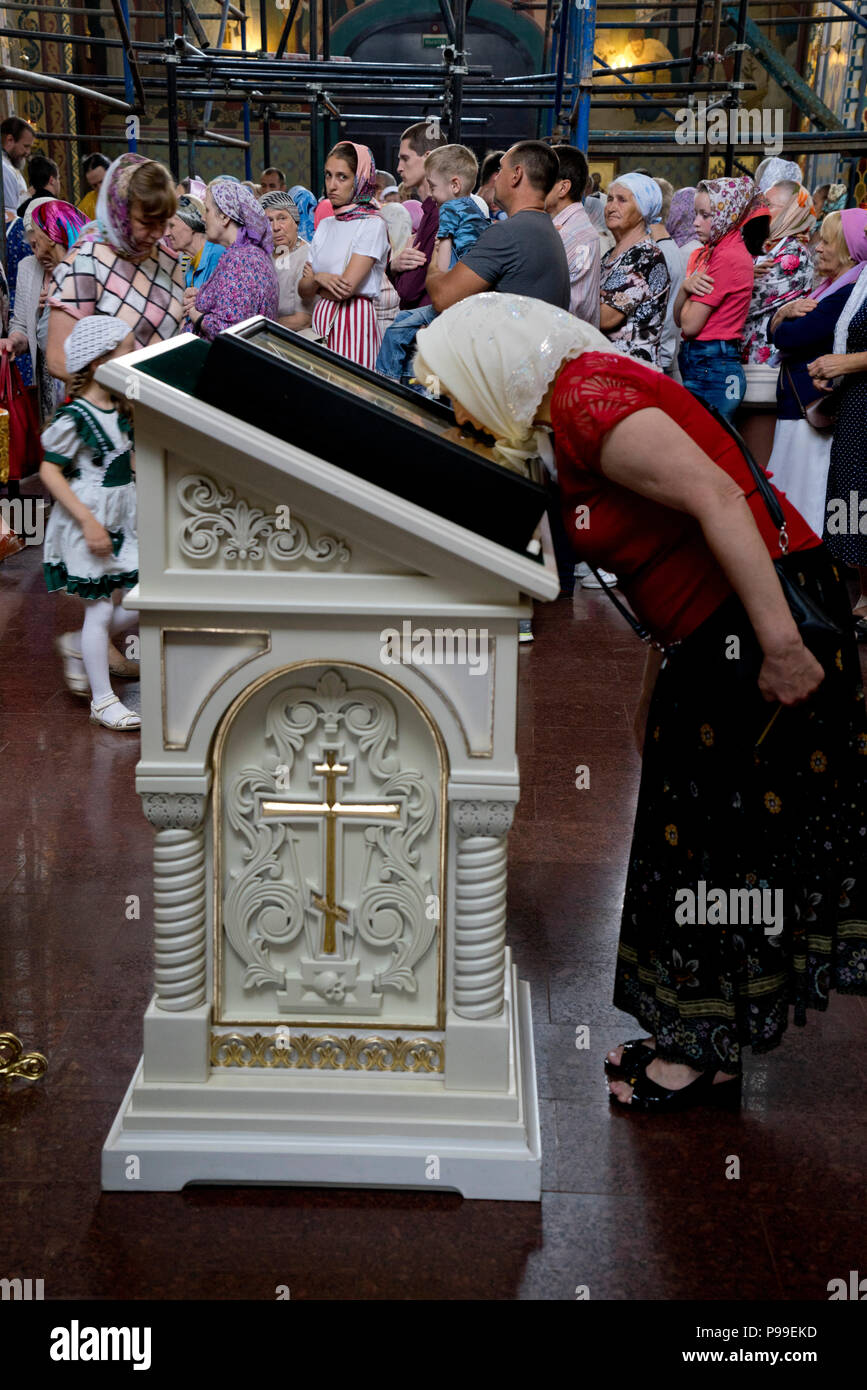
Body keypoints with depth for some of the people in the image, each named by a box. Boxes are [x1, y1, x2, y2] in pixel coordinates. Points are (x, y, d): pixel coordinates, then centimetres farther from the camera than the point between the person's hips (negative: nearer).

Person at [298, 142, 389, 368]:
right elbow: (303, 290, 10)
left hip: (355, 320, -6)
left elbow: (345, 288, -14)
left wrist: (313, 280, 4)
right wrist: (320, 279, -11)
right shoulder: (325, 225, 15)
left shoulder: (372, 225, -6)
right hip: (321, 320, 6)